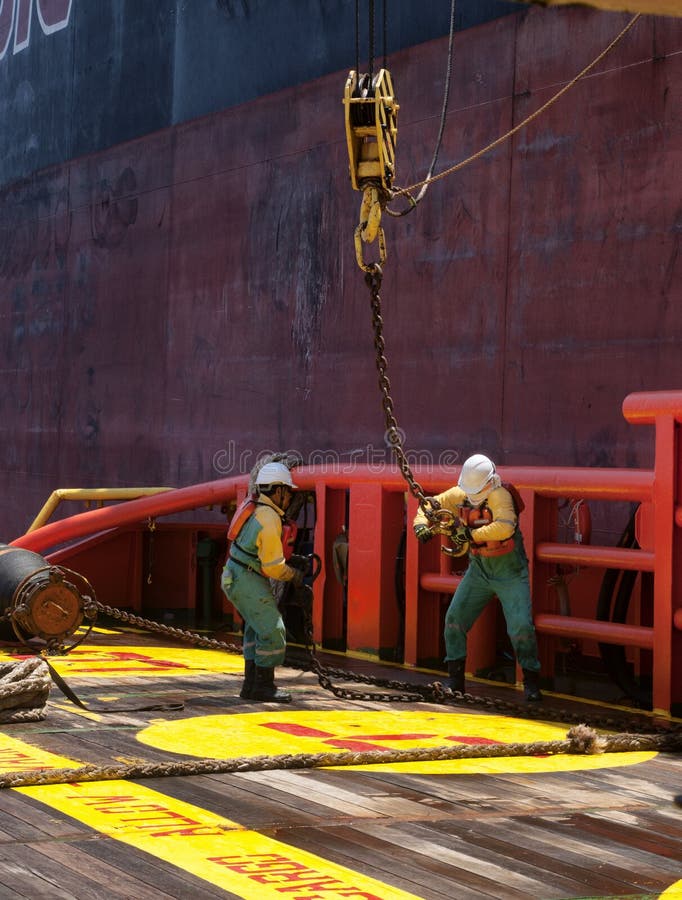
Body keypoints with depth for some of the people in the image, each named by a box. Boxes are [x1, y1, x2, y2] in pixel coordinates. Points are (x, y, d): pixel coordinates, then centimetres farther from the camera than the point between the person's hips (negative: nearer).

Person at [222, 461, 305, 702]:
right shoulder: (270, 521, -21)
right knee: (272, 631, -7)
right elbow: (274, 567, -18)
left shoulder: (254, 506, 8)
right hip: (247, 581, -10)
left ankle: (252, 685, 14)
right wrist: (295, 575, 1)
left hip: (236, 576, 10)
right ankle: (263, 685, -3)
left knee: (256, 630, 14)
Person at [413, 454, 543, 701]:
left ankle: (531, 683, 1)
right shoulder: (459, 495, -5)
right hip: (479, 570, 6)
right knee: (455, 618, -1)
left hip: (509, 572, -6)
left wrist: (472, 534, -36)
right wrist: (421, 524, -14)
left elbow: (505, 527, -39)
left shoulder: (500, 496, -23)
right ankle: (455, 680, 9)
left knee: (521, 625, -13)